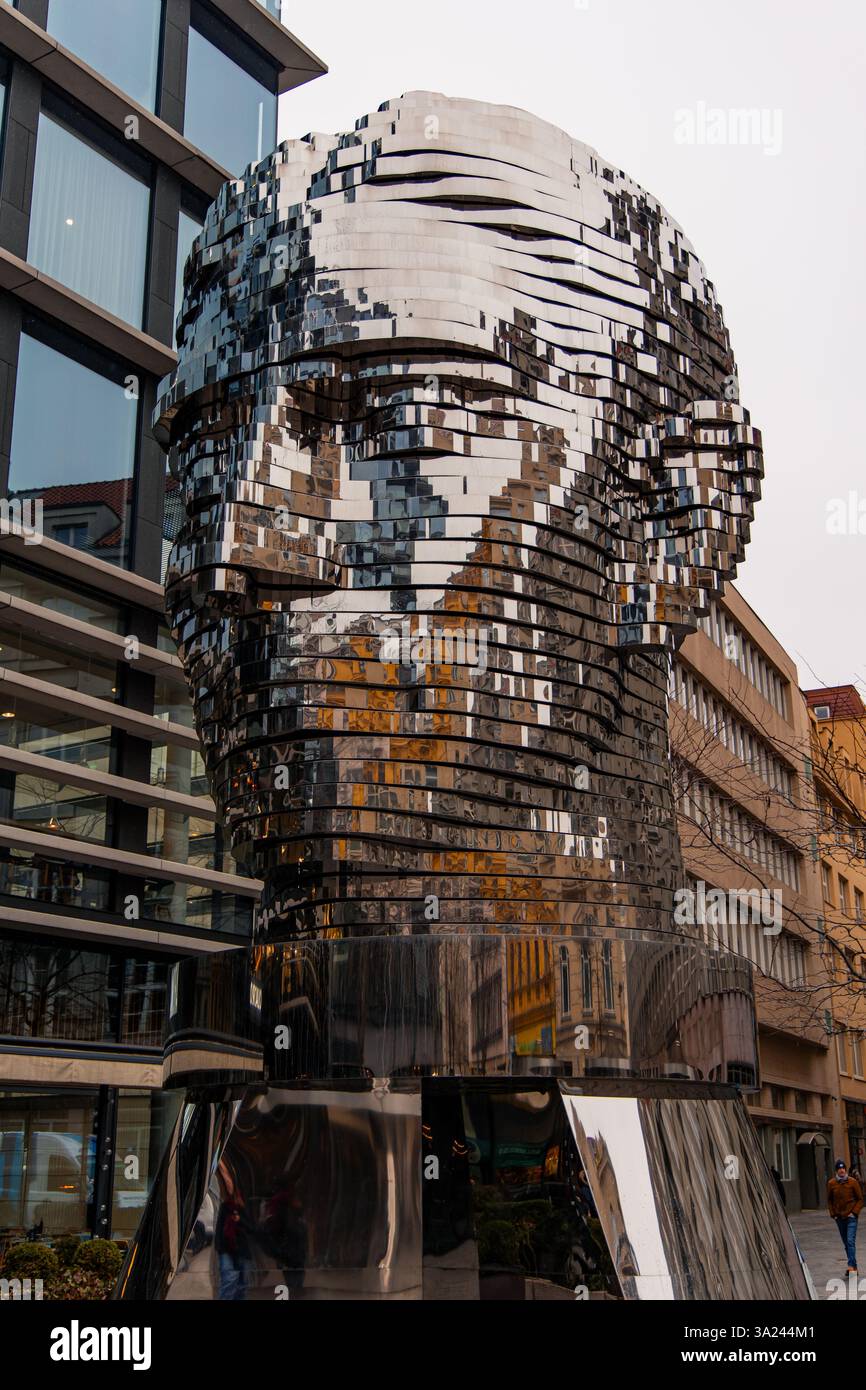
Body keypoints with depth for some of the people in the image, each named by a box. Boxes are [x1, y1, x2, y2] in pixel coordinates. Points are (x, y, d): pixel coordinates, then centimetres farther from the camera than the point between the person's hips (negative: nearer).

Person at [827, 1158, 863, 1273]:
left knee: (850, 1241, -15)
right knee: (846, 1243, 9)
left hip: (851, 1216, -4)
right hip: (839, 1217, 4)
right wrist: (833, 1214, 3)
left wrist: (854, 1212, -9)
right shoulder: (831, 1183, 2)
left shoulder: (853, 1182, -5)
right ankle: (853, 1267, 18)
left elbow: (860, 1199, 0)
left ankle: (852, 1266, -18)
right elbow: (829, 1200, 12)